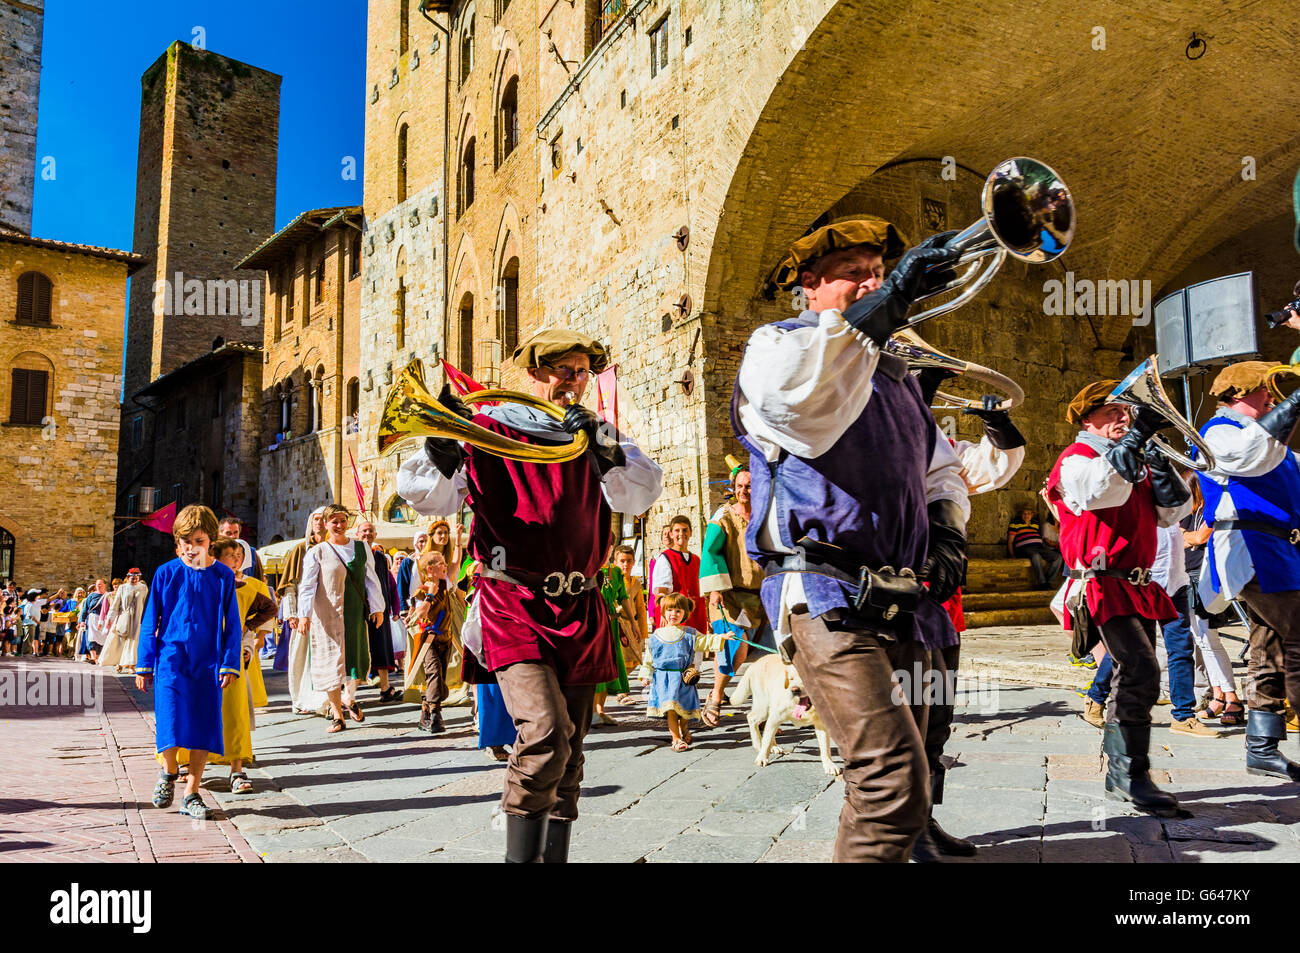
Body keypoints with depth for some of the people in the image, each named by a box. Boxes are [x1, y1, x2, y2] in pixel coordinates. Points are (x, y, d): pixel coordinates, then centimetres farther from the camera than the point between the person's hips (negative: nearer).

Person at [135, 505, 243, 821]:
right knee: (170, 721, -13)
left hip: (207, 663, 1)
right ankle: (169, 771, 18)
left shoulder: (223, 576, 2)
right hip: (170, 658, -1)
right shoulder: (166, 573, 1)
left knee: (205, 728, 1)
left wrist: (231, 664, -1)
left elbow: (232, 624, 5)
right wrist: (144, 665, 5)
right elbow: (150, 621, 6)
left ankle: (191, 795, 14)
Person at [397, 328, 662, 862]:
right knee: (545, 734, -23)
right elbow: (429, 499, -4)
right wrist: (442, 446, -23)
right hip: (513, 604, -4)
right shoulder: (489, 428, 2)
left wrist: (603, 452, -16)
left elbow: (641, 495, 0)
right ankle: (521, 853, -6)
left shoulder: (597, 436, 13)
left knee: (568, 755, 11)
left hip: (580, 611, 5)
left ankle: (555, 854, 26)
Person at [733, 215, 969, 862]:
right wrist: (885, 306, -31)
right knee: (897, 785, -20)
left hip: (903, 607, 8)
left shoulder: (896, 375, 23)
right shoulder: (776, 346, -1)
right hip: (829, 601, -8)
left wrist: (947, 530, 10)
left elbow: (940, 469, 31)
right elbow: (788, 393, -28)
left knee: (886, 781, 15)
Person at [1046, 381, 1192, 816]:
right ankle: (1131, 775, -12)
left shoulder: (1135, 461, 21)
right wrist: (1136, 435, -25)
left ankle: (1119, 775, 22)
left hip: (1137, 587, 9)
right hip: (1102, 585, -9)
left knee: (1134, 680, 12)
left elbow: (1173, 512, 11)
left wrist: (1159, 461, -1)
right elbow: (1101, 488, -27)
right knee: (1141, 672, -20)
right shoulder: (1076, 459, -3)